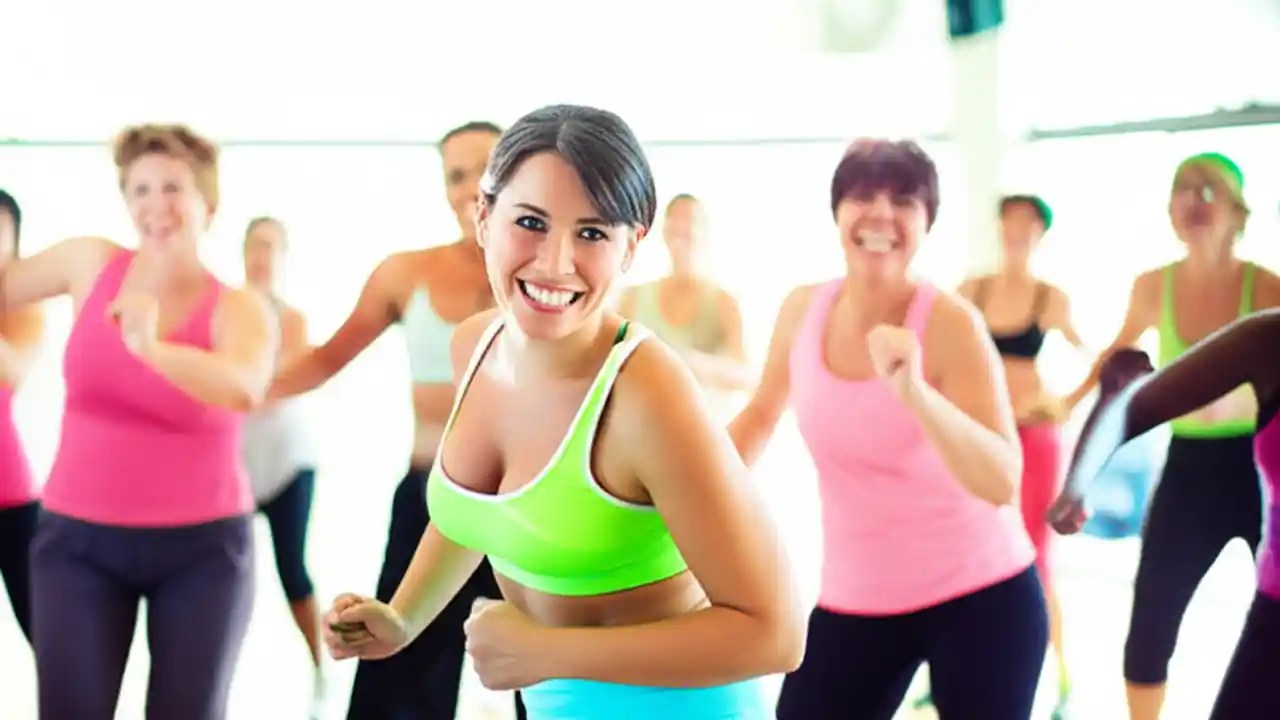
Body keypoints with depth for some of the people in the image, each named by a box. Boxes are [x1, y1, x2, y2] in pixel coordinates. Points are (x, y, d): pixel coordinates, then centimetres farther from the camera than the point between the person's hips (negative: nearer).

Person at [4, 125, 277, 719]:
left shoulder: (239, 310, -9)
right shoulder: (92, 263, 1)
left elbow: (244, 389, -31)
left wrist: (152, 348, -46)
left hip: (203, 545, -2)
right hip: (80, 540, 2)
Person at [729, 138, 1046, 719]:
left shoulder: (949, 324, -17)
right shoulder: (802, 310, -3)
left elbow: (1002, 484, -28)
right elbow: (762, 414, 17)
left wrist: (913, 392, -40)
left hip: (981, 597, -3)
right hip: (855, 602, 4)